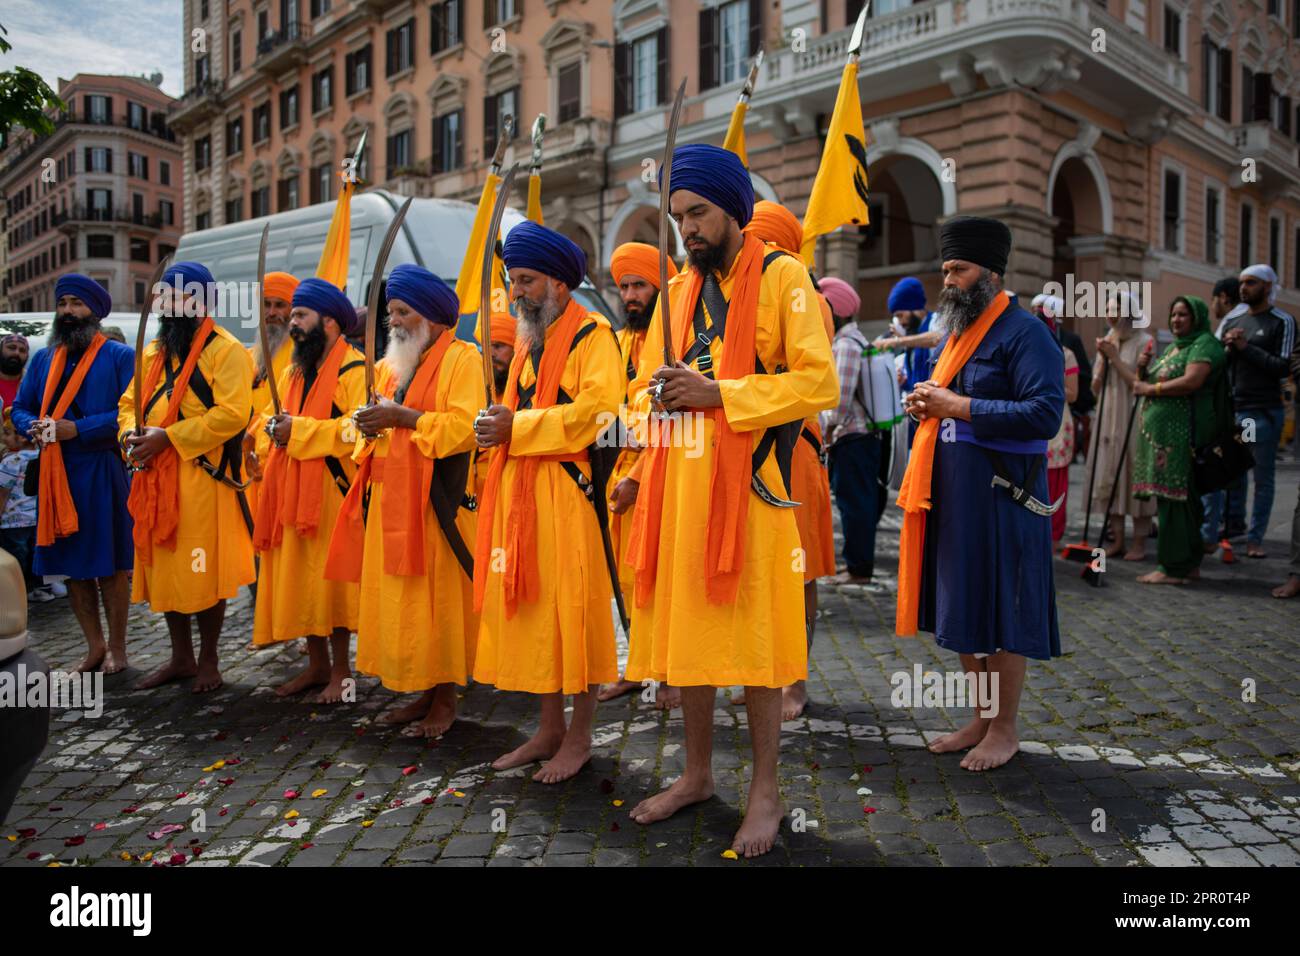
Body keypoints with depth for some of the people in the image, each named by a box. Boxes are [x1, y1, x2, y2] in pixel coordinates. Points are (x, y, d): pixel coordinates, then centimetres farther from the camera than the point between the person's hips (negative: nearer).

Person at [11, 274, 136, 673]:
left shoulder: (120, 356, -3)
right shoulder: (42, 359, 14)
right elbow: (20, 407, 15)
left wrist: (78, 429, -20)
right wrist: (32, 427, -8)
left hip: (102, 473, -5)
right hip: (56, 475, 5)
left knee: (108, 566, 2)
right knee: (72, 566, 10)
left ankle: (116, 648, 15)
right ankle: (94, 645, 22)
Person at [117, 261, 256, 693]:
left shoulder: (226, 350, -8)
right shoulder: (153, 352, 17)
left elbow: (231, 414, -19)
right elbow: (130, 402, 21)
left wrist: (167, 437, -20)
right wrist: (131, 434, -2)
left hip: (203, 476, -7)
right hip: (156, 478, 8)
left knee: (203, 571, 0)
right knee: (164, 566, 13)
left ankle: (208, 660, 16)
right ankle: (181, 657, 27)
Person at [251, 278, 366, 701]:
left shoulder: (354, 369, -9)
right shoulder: (292, 372, 19)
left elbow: (355, 429, -22)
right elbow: (268, 417, 23)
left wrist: (299, 430, -18)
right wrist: (273, 425, -1)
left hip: (332, 492, -8)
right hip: (292, 494, 8)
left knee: (330, 577, -3)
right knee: (299, 578, 9)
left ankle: (340, 670, 9)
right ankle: (317, 664, 21)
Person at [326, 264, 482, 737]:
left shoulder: (460, 358, -5)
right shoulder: (390, 366, 20)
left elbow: (464, 426, -17)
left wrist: (402, 418, -19)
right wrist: (371, 427, 1)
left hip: (436, 502, -7)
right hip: (390, 499, 8)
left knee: (437, 600, -2)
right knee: (399, 600, 9)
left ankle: (446, 700, 9)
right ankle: (424, 693, 20)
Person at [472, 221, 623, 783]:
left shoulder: (592, 335, -4)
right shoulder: (528, 341, 21)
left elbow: (597, 409, -18)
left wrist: (517, 428, -17)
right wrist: (497, 425, 1)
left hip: (569, 495, -8)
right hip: (519, 494, 8)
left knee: (572, 608, -2)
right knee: (529, 608, 9)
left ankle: (579, 736, 11)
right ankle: (550, 730, 21)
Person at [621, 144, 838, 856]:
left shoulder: (782, 277, -2)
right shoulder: (677, 291, 17)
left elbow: (818, 382, -11)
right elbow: (644, 385, 22)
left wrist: (718, 392, -16)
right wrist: (659, 395, -2)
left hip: (748, 482, -6)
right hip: (678, 482, 6)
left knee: (754, 636, -1)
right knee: (684, 630, 10)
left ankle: (766, 789, 15)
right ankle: (697, 773, 27)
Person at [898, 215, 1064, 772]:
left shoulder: (1025, 332, -9)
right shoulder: (954, 332, 16)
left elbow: (1045, 413, -20)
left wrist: (958, 406, -20)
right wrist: (926, 405, 3)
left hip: (999, 496, -8)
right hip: (950, 494, 8)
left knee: (1001, 615, 1)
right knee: (963, 609, 13)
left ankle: (1005, 731, 16)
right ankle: (982, 720, 27)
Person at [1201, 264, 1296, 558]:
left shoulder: (1282, 322, 0)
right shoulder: (1231, 321, 14)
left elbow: (1283, 367, -10)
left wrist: (1246, 347, -12)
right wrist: (1226, 347, -6)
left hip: (1263, 412, -4)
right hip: (1228, 410, 4)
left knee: (1262, 478, 5)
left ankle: (1255, 539, 11)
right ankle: (1207, 536, 3)